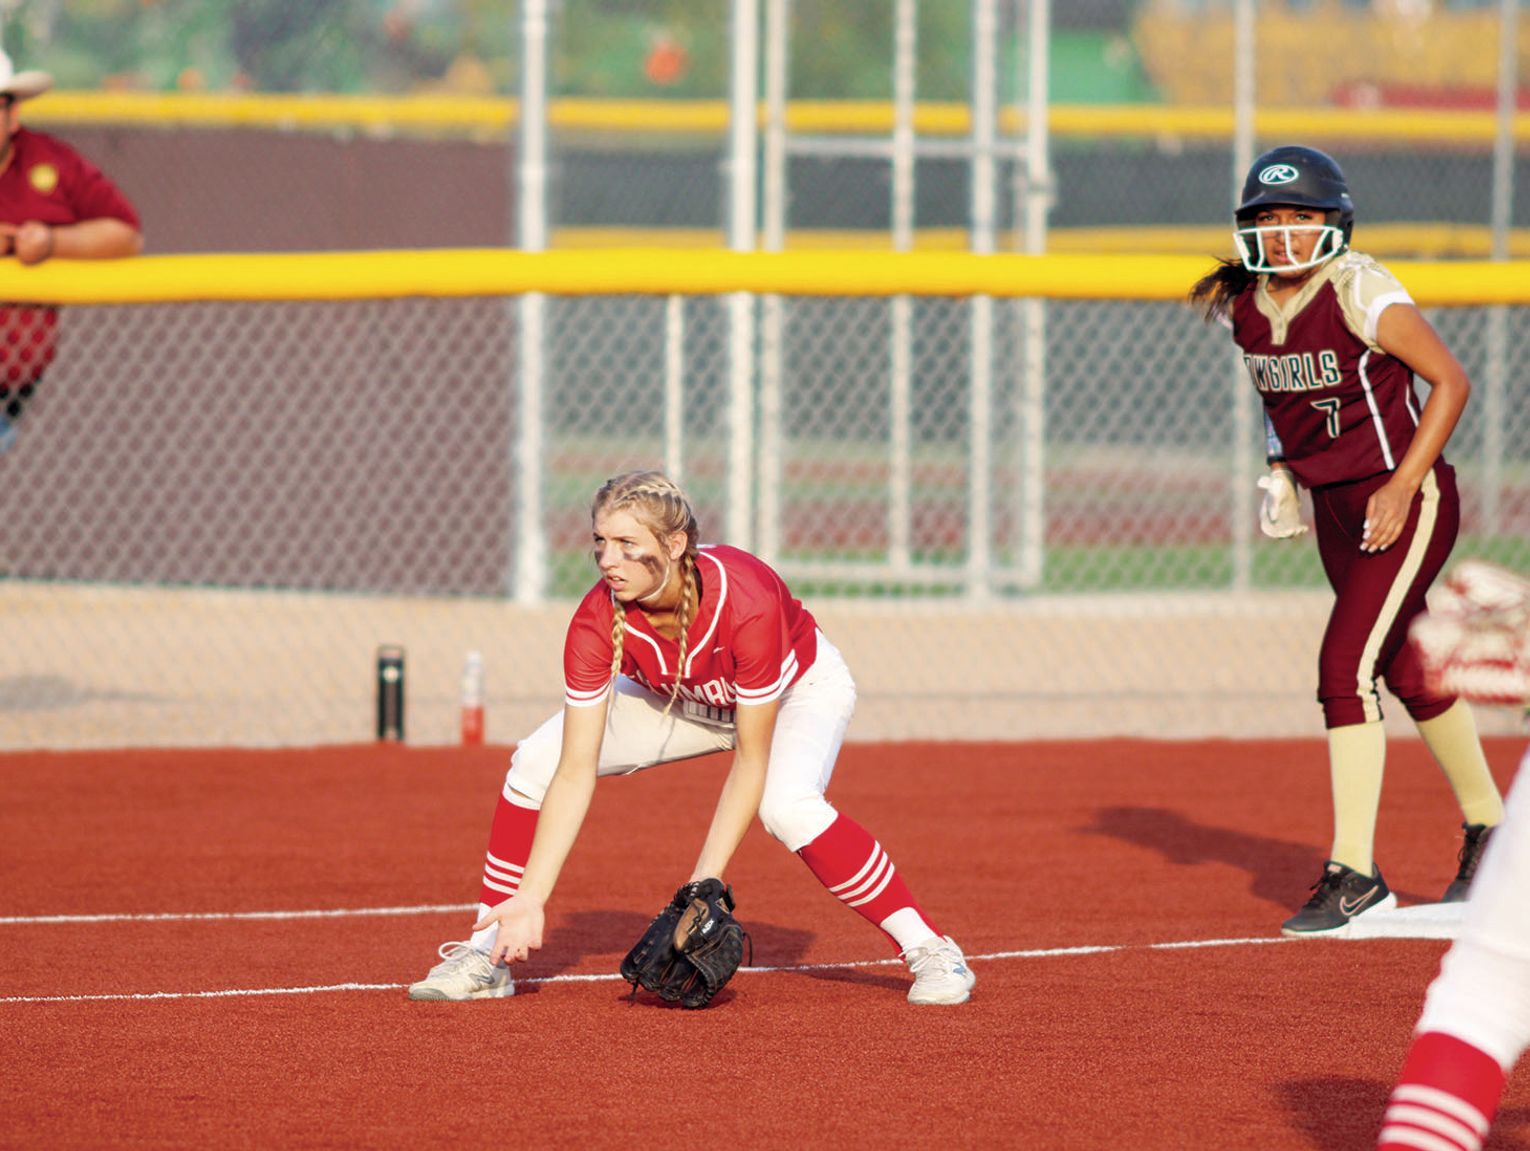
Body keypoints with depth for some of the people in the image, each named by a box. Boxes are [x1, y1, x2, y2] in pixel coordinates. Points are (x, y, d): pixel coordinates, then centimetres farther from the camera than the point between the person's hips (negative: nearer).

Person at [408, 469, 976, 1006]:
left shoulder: (745, 602, -41)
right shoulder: (598, 621, -30)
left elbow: (752, 761, -32)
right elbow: (575, 774, -28)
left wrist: (704, 882, -35)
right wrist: (531, 898, -35)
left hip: (801, 688, -4)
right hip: (682, 699, 4)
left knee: (787, 804, -35)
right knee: (535, 763, -12)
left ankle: (929, 949, -20)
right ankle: (488, 954, 1)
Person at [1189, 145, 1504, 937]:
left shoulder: (1360, 293, -21)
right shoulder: (1240, 305, -2)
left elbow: (1450, 380, -17)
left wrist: (1402, 486, -21)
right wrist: (1279, 469, 5)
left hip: (1405, 500, -7)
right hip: (1333, 507, 7)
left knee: (1345, 669, -16)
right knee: (1405, 671, 18)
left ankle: (1355, 875, -11)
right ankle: (1485, 829, 38)